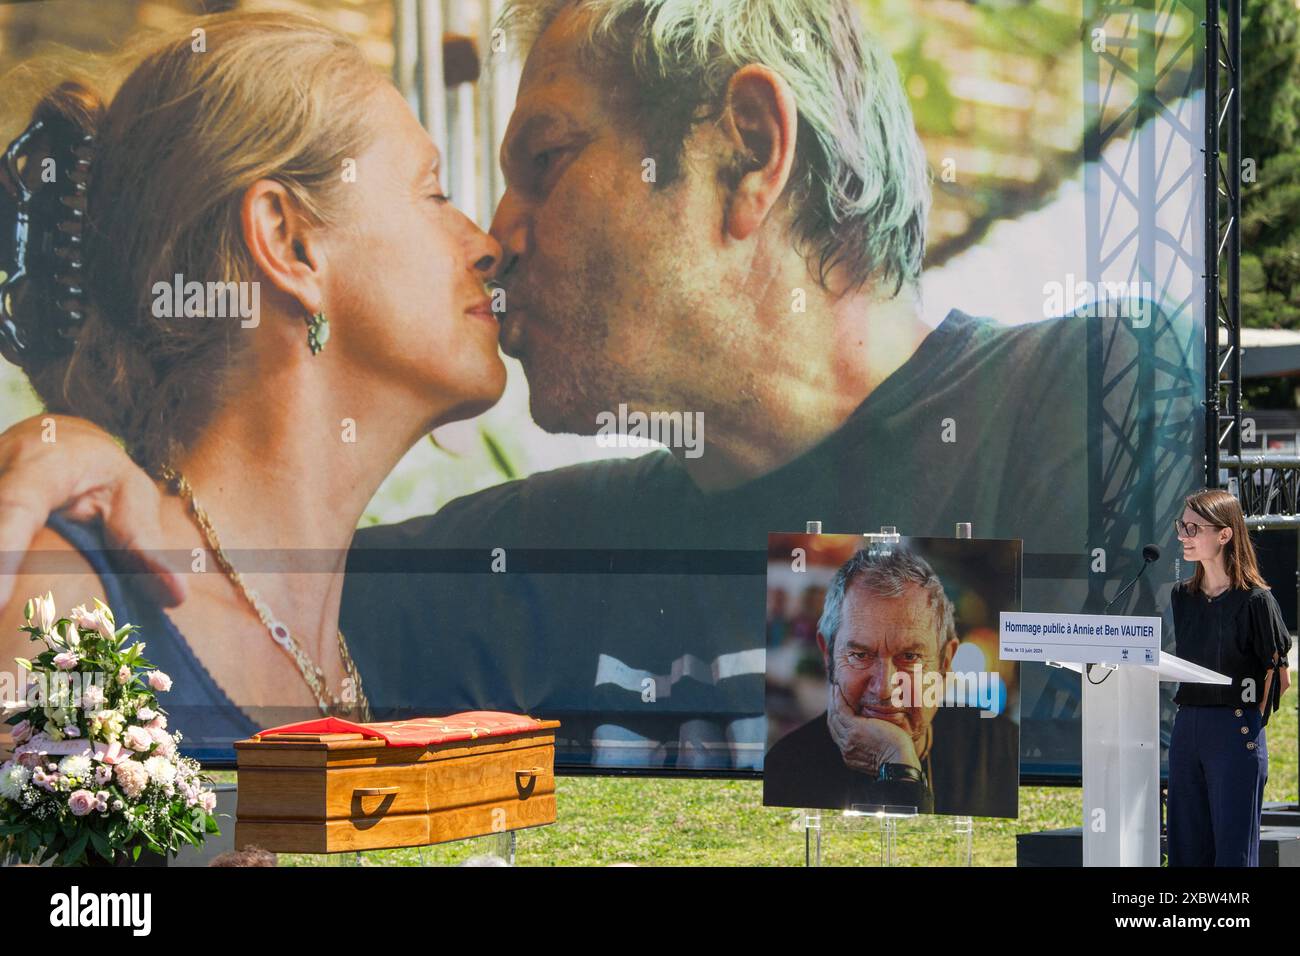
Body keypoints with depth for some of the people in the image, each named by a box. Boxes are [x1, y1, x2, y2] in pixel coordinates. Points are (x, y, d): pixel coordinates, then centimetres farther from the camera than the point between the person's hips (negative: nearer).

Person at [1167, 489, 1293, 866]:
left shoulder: (1255, 600, -8)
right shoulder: (1182, 596, 11)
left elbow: (1279, 676, -3)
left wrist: (1251, 720, 2)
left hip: (1236, 733, -6)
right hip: (1186, 729, 6)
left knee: (1233, 849, -4)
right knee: (1186, 848, 8)